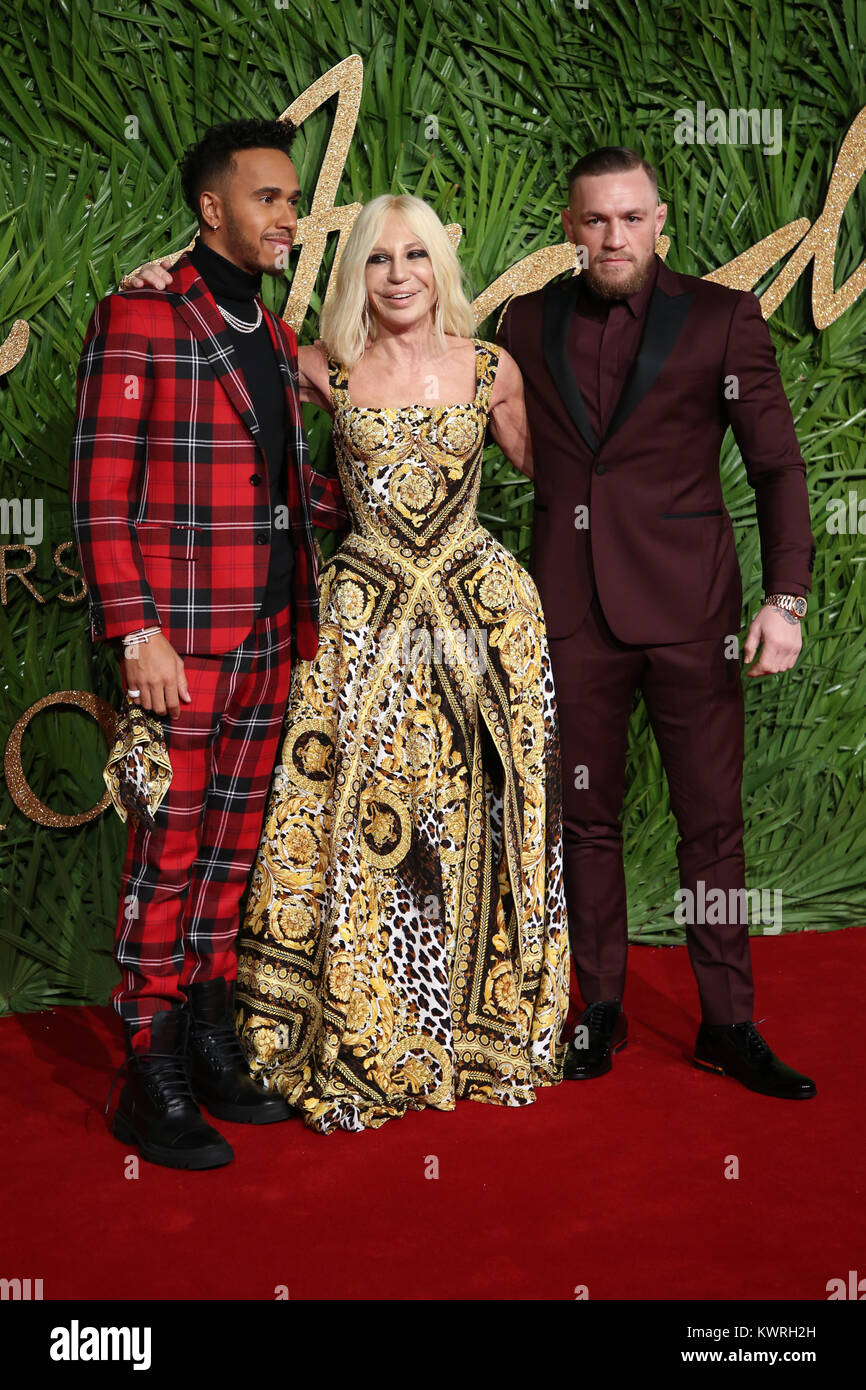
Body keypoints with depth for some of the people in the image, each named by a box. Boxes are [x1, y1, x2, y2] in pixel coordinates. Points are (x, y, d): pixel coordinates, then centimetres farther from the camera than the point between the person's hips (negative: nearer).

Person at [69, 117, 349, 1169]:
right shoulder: (137, 319, -5)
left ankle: (208, 1039, 24)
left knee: (234, 842, 12)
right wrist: (136, 634, -16)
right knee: (169, 852, -1)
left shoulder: (273, 335, 17)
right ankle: (151, 1076, 12)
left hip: (273, 634, 7)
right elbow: (99, 492, -10)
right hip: (181, 636, -7)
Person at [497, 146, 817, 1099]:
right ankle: (601, 1010, 25)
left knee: (713, 820, 4)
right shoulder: (528, 322, 8)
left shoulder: (722, 317, 2)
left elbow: (778, 464, 0)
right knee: (588, 818, 10)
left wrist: (786, 597, -9)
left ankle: (727, 1024, 18)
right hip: (573, 609, 2)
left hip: (687, 608, -2)